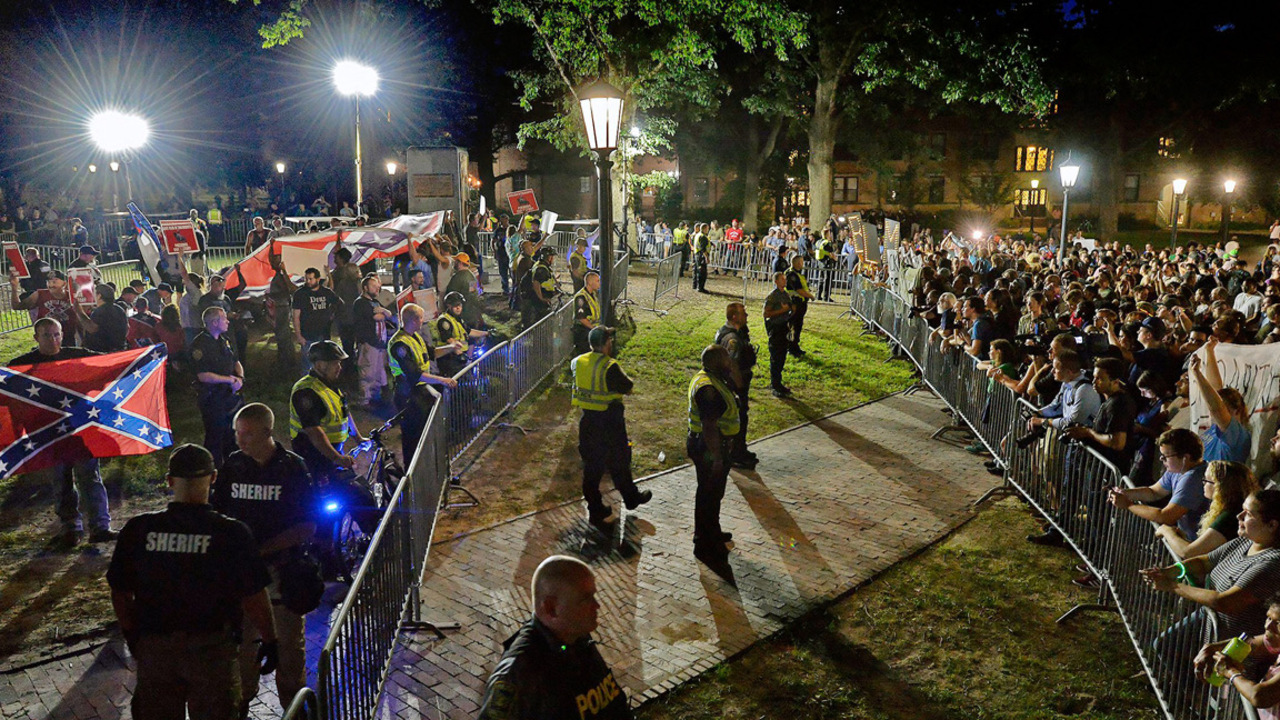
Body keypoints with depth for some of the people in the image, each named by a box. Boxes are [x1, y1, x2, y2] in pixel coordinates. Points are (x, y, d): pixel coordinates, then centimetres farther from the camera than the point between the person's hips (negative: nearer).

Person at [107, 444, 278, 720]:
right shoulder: (233, 533, -18)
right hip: (212, 650, -2)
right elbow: (254, 598, -14)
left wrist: (132, 635, 16)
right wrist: (269, 641, 0)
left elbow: (120, 593, 0)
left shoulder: (138, 529, -10)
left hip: (153, 648, 3)